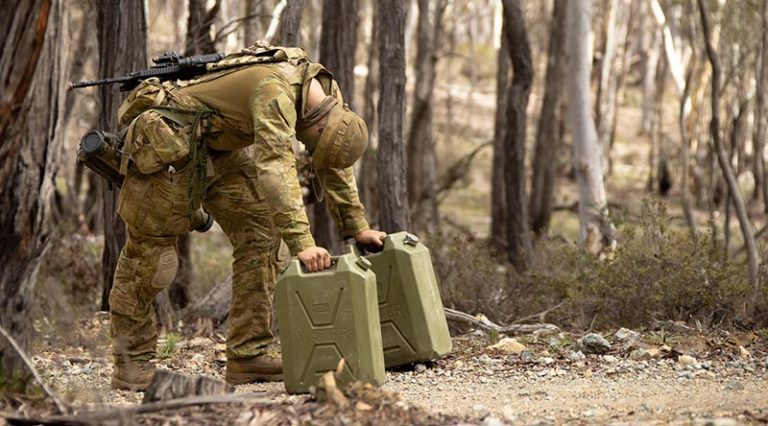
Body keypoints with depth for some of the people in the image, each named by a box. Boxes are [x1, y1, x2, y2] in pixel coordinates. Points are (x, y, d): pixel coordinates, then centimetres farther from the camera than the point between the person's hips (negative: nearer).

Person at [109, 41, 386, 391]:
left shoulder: (327, 91, -4)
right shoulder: (276, 90, -33)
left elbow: (332, 164, 9)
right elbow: (275, 169, -42)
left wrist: (357, 226, 6)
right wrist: (302, 243, -46)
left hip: (217, 147, 9)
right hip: (167, 140, -9)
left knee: (260, 231, -2)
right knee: (150, 251, -4)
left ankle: (248, 356, 0)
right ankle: (131, 364, 10)